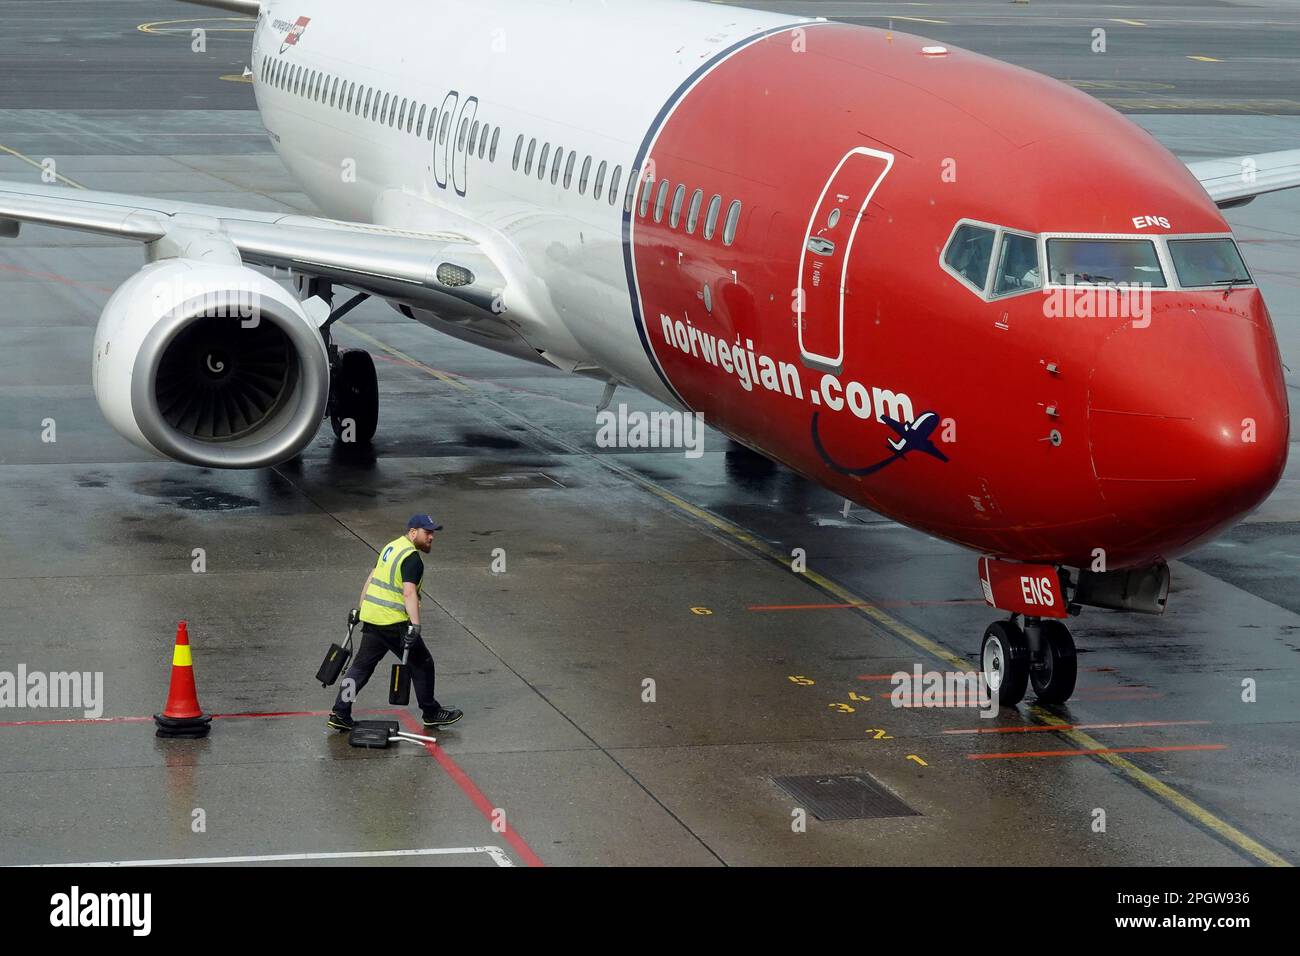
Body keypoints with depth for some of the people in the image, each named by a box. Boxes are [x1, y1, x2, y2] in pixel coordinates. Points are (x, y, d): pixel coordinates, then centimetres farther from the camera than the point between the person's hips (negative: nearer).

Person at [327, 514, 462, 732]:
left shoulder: (391, 547, 14)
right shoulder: (412, 558, -14)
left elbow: (371, 579, 20)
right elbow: (409, 593, -24)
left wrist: (360, 608, 26)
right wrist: (415, 626, -29)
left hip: (371, 616, 9)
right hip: (393, 622, -9)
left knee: (362, 665, 12)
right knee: (421, 664, 6)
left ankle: (340, 714, 8)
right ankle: (431, 714, 17)